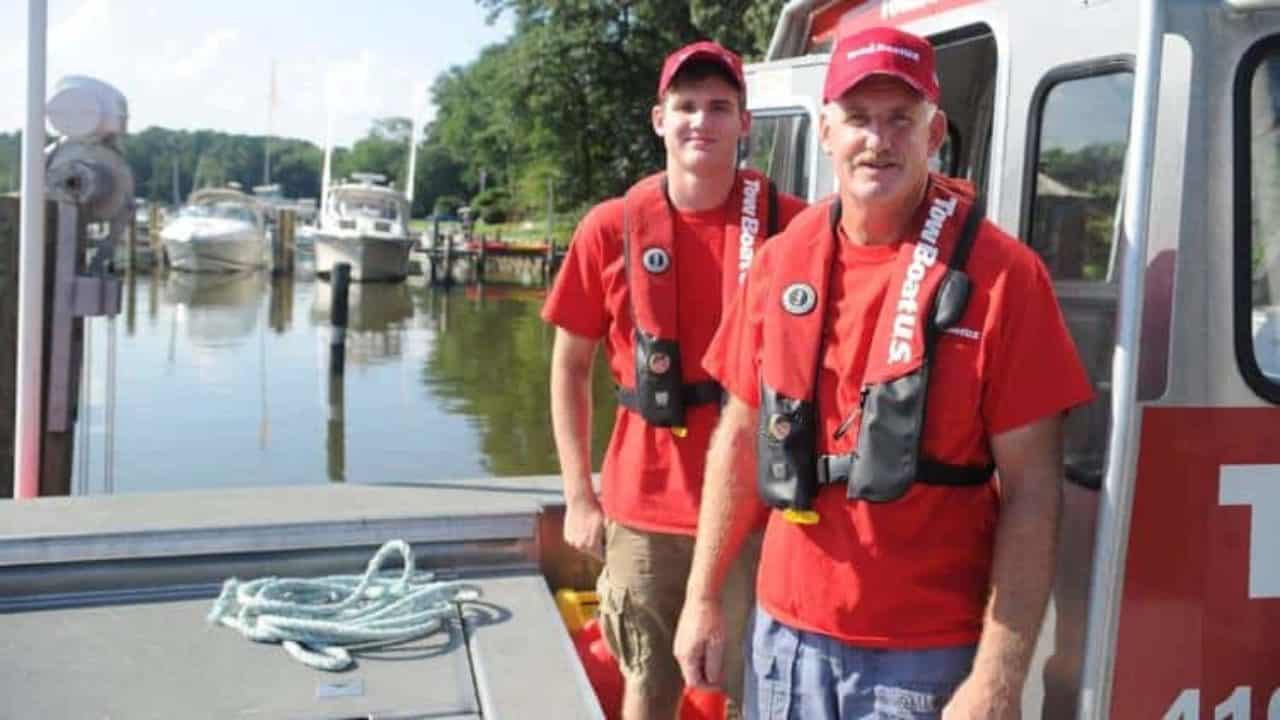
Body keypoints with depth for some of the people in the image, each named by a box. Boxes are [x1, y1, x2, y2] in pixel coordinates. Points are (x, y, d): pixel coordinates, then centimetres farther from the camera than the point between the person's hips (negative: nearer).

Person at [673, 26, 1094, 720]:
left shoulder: (1000, 273, -12)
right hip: (786, 633, 4)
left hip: (926, 655, -4)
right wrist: (703, 598, 8)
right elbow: (741, 437, 8)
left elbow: (1031, 489, -12)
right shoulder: (781, 261, 2)